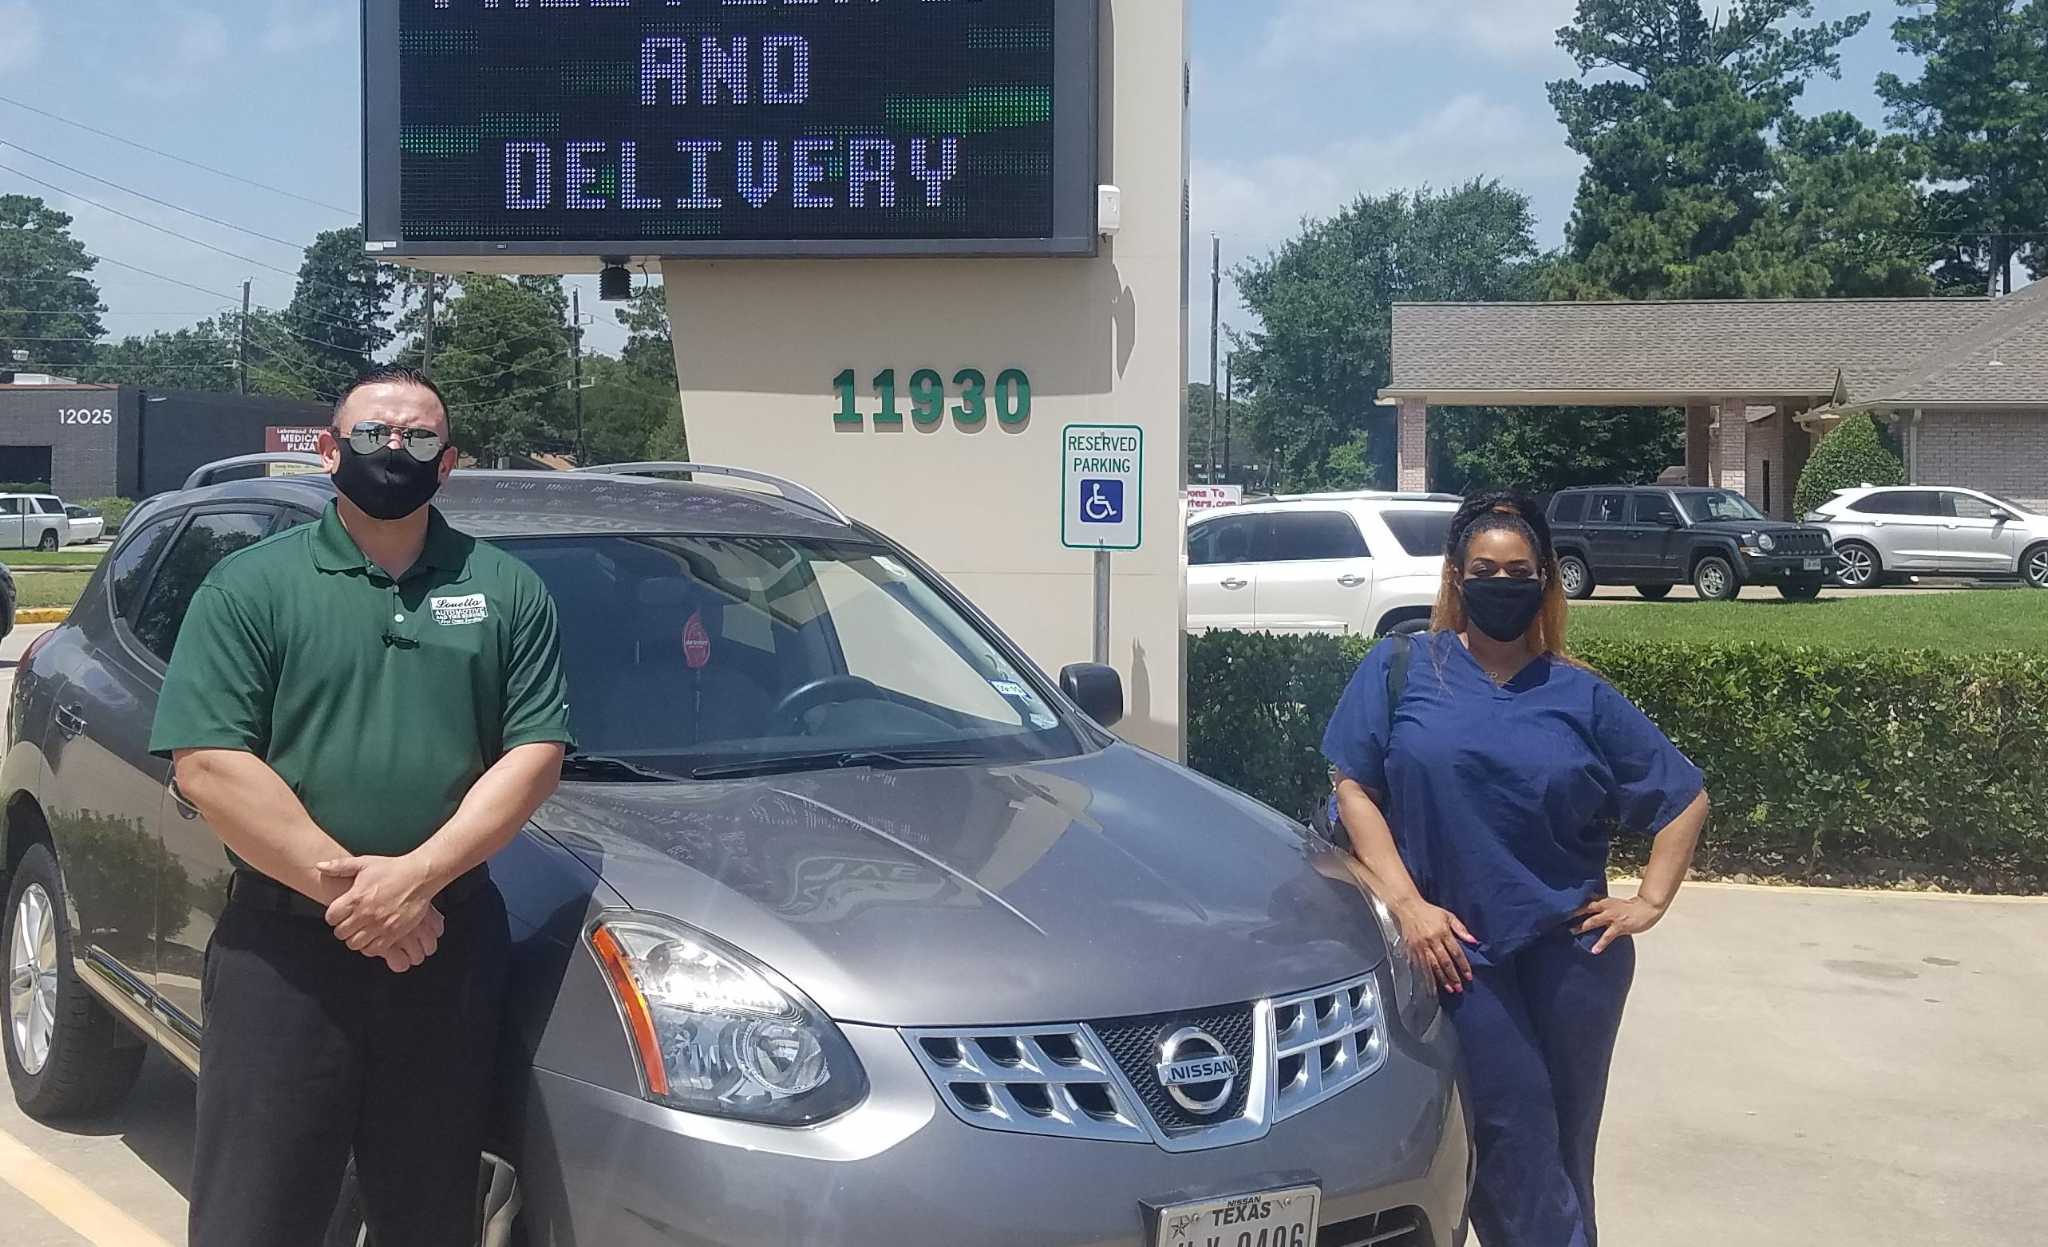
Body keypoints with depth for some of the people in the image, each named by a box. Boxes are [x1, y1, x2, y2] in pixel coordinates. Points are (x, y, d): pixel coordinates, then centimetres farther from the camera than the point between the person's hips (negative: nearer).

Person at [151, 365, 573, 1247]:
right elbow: (207, 763, -8)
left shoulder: (506, 590, 7)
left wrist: (417, 875, -14)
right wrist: (343, 883, -15)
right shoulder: (251, 586, 0)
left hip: (451, 949, 2)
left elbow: (535, 752, 0)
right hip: (281, 950, -2)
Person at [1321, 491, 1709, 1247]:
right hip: (1458, 948, -2)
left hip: (1573, 949, 2)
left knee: (1564, 1143, 9)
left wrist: (1651, 900, 1)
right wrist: (1407, 904, -11)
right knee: (1517, 1139, -6)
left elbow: (1686, 797, 11)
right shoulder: (1402, 669, 2)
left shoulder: (1579, 696, 5)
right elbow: (1355, 788, -2)